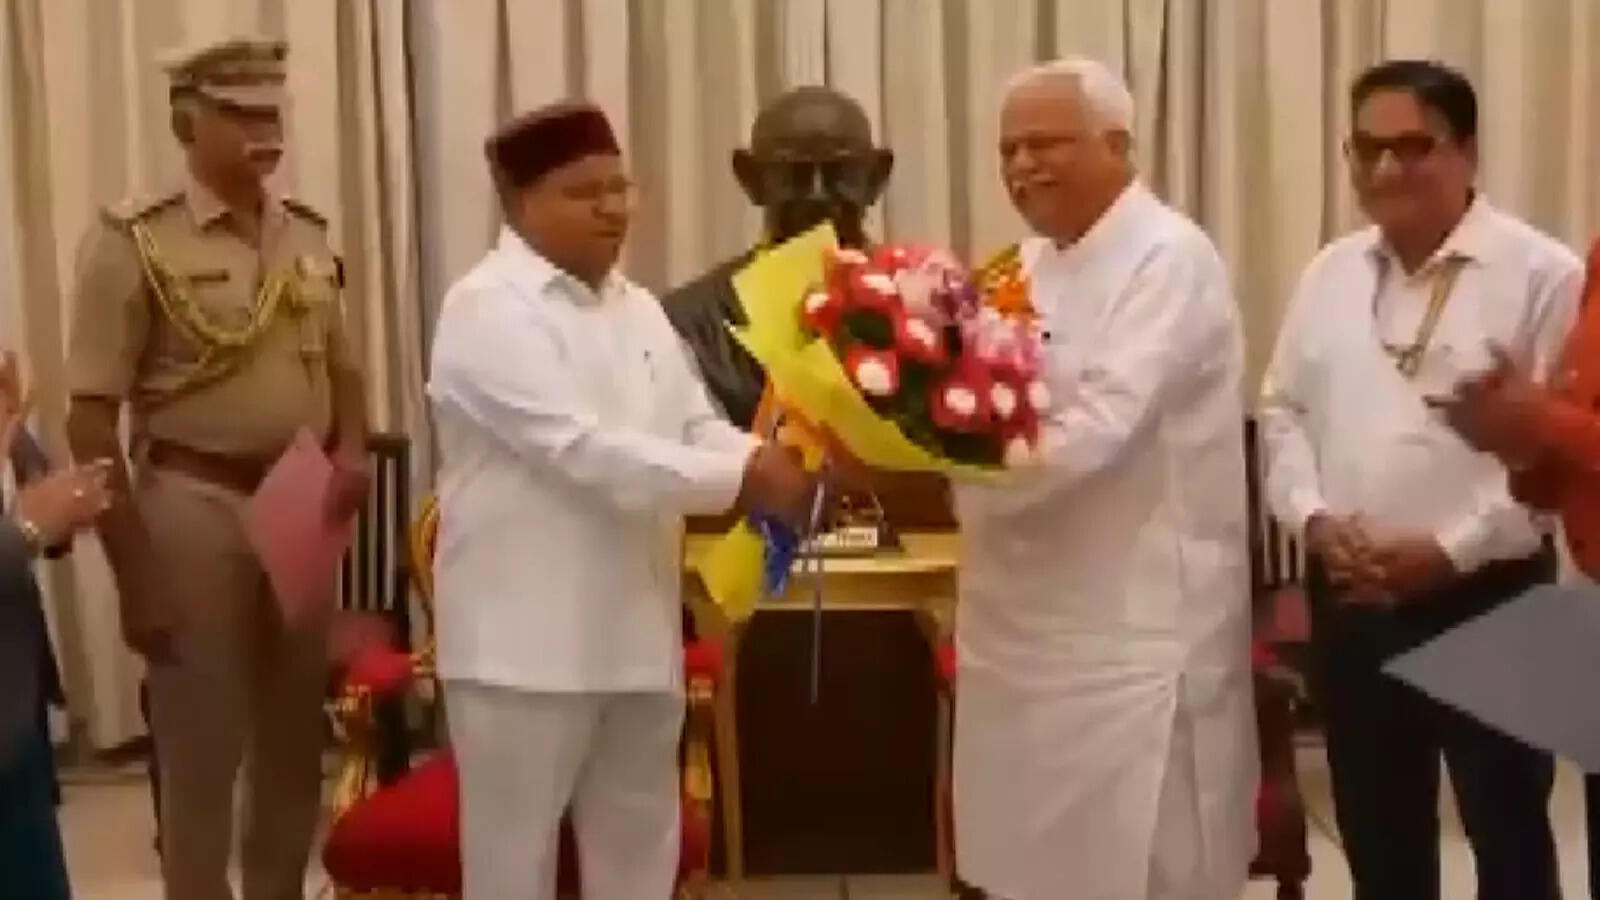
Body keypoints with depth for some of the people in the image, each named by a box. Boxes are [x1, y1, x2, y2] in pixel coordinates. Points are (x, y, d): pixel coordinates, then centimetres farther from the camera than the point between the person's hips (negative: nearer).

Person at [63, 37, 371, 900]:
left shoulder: (309, 236, 8)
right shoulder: (133, 239, -9)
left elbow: (343, 368, 18)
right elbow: (92, 416, -11)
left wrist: (352, 451, -3)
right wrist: (132, 569, -13)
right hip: (194, 507, -5)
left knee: (295, 744, 15)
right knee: (201, 752, 4)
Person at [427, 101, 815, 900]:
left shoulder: (638, 308, 13)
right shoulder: (488, 308, -13)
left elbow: (697, 428, 8)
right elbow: (581, 447, -23)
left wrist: (772, 463, -14)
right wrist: (743, 477, -25)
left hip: (635, 631, 7)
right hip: (526, 639, -7)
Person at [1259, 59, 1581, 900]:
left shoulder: (1541, 273, -8)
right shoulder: (1330, 273, 10)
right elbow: (1283, 410, 11)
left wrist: (1453, 546, -19)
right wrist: (1313, 517, -6)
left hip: (1485, 598, -5)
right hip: (1350, 601, 5)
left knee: (1507, 830, 10)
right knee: (1375, 829, 17)